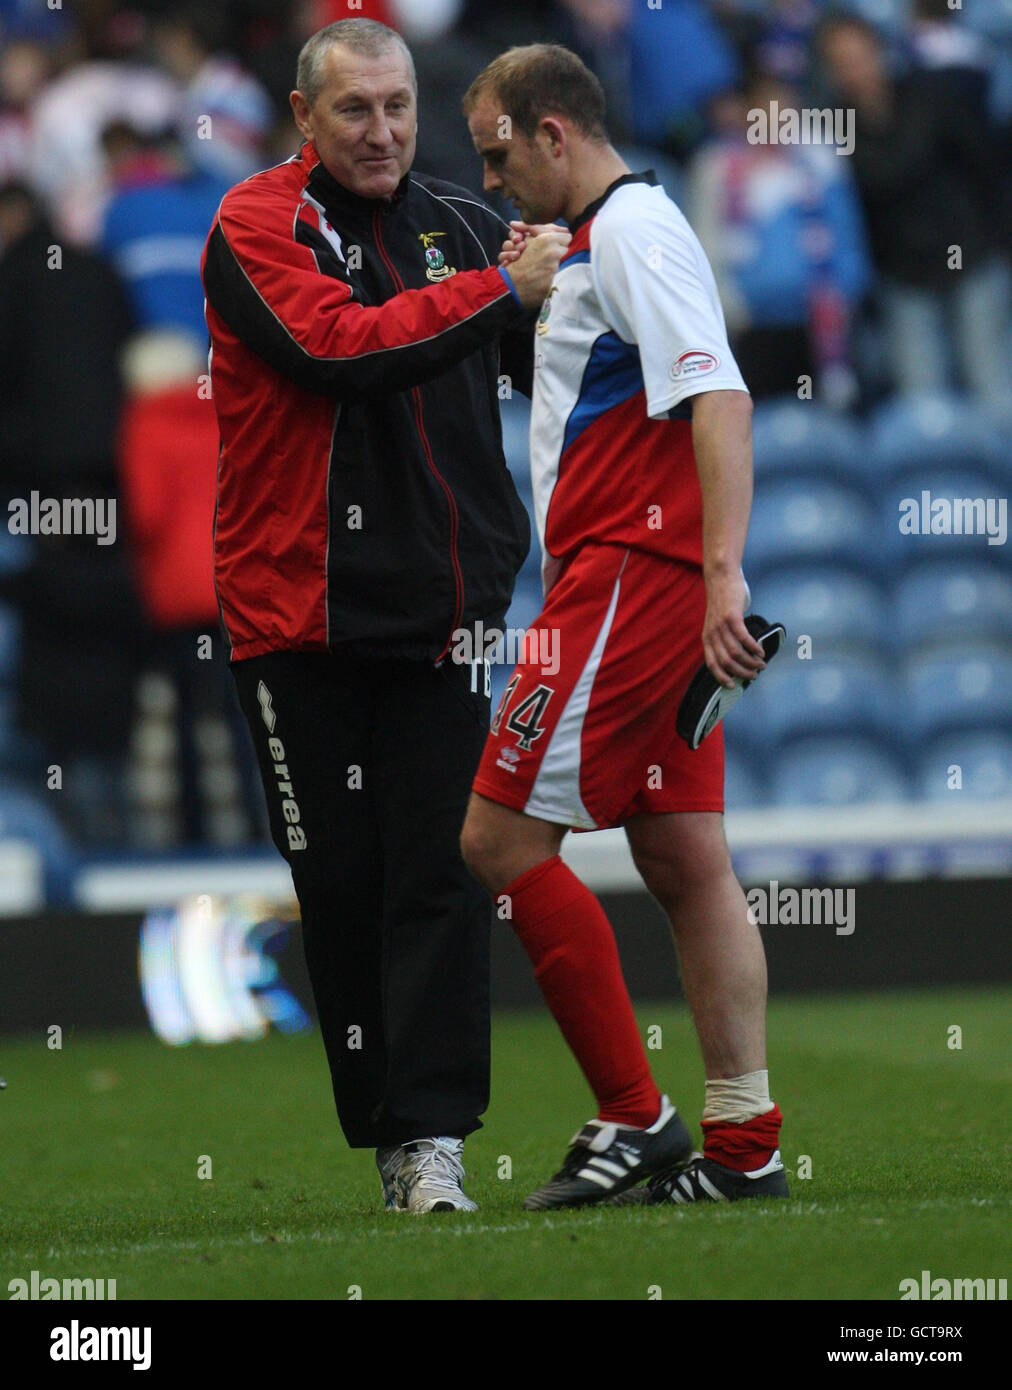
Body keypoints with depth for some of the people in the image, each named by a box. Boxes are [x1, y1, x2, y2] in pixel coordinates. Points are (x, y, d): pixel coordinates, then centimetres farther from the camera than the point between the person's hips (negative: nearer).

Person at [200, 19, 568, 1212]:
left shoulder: (457, 225, 11)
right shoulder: (257, 226, -3)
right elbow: (337, 348, -21)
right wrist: (495, 291, -21)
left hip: (436, 612, 3)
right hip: (298, 610, -3)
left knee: (440, 872, -5)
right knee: (341, 881, 3)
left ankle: (433, 1136, -7)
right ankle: (385, 1127, 14)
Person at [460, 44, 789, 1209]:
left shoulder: (631, 230, -11)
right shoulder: (593, 238, 20)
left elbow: (718, 397, -22)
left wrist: (723, 574, -29)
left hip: (632, 575, -10)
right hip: (636, 578, 10)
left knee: (500, 836, -9)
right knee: (685, 862, 7)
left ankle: (633, 1117, -6)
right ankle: (743, 1144, 6)